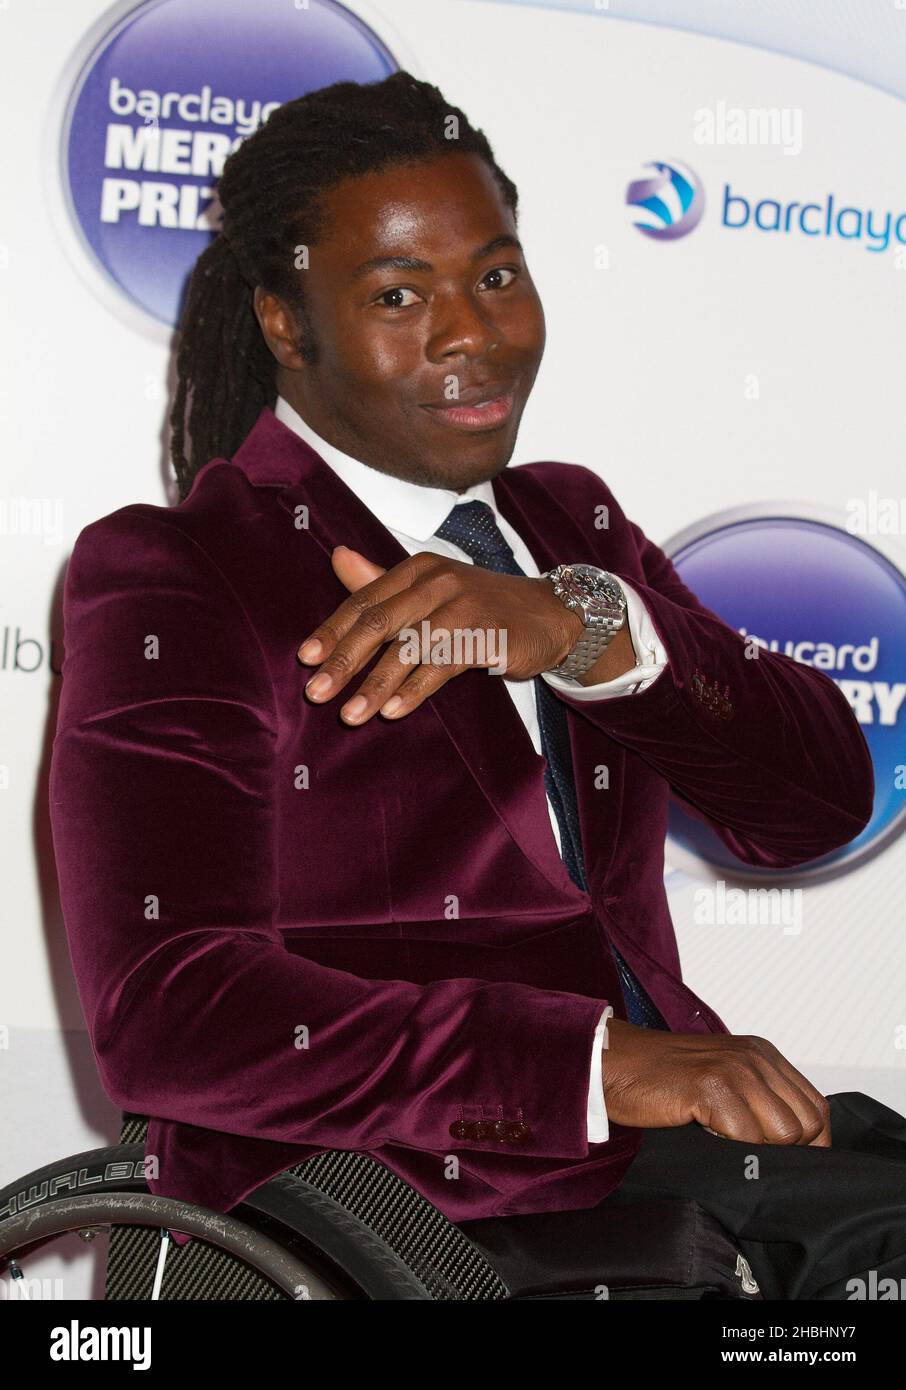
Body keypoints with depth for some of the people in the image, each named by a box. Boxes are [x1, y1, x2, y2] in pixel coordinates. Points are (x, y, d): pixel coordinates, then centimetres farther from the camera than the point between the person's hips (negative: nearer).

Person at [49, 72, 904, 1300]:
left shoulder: (571, 521, 16)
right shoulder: (171, 582, -4)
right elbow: (164, 1019, -17)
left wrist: (581, 626, -15)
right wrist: (596, 1062, -25)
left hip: (667, 1154, 7)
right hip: (391, 1232, -7)